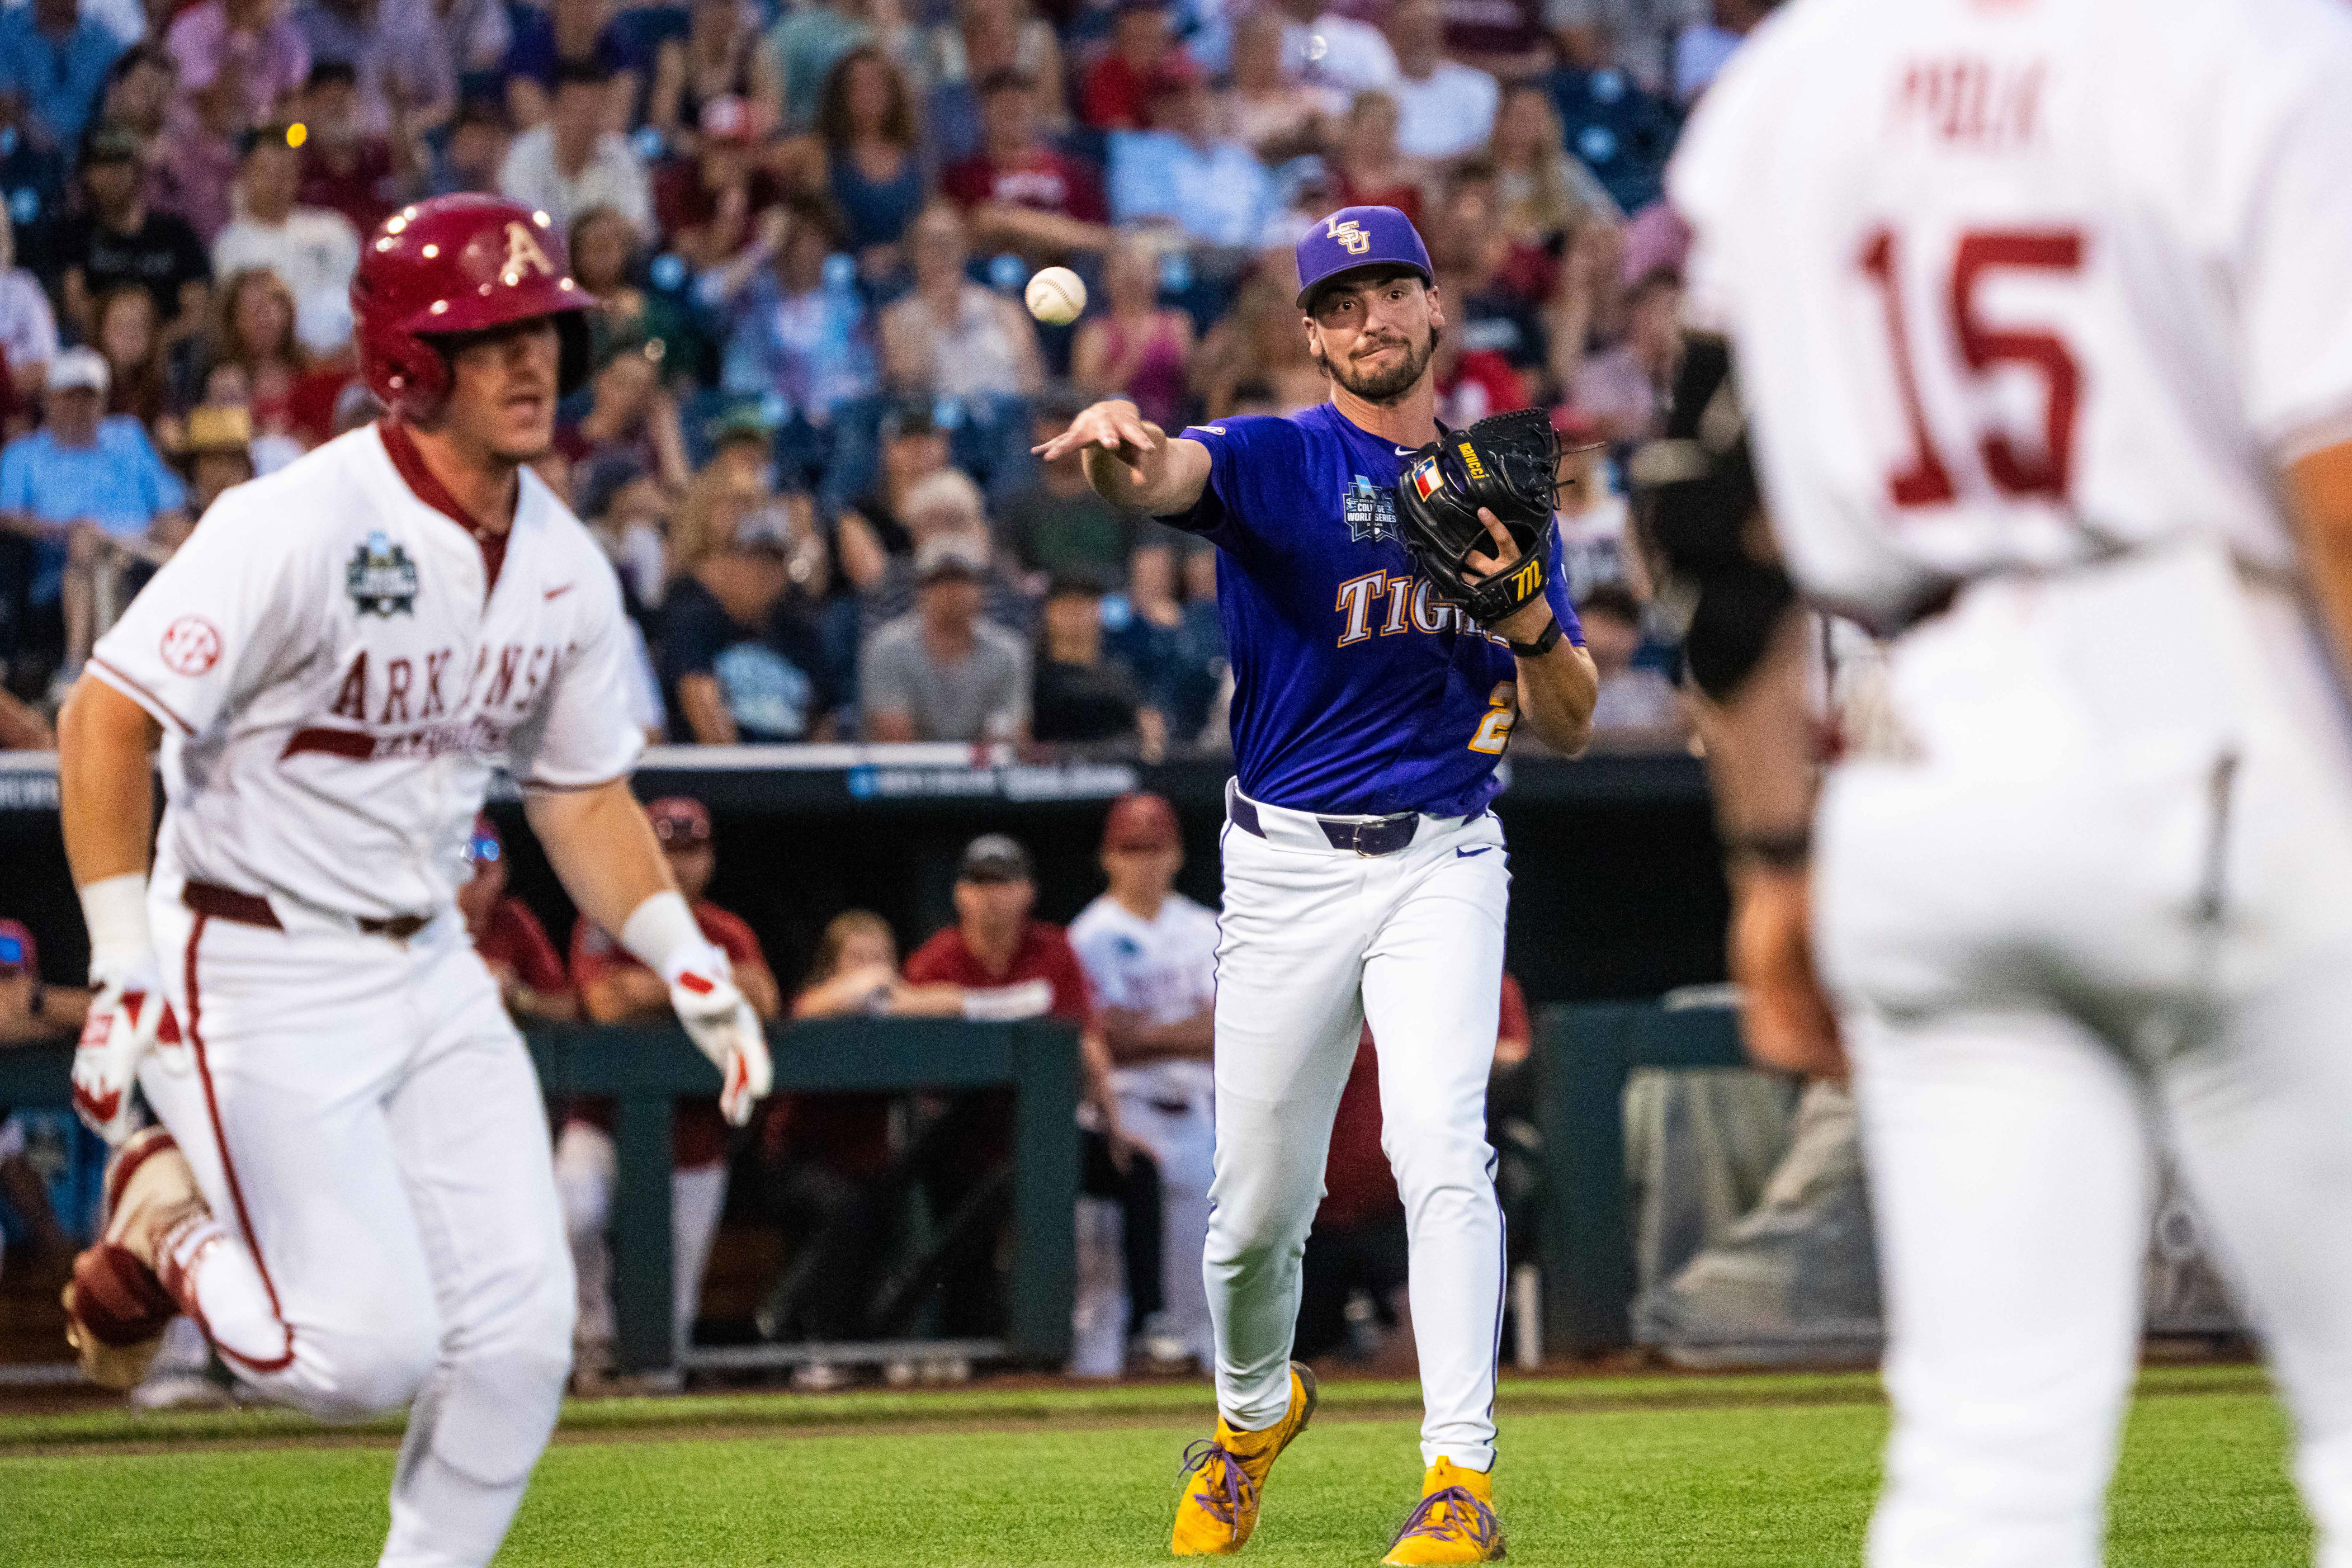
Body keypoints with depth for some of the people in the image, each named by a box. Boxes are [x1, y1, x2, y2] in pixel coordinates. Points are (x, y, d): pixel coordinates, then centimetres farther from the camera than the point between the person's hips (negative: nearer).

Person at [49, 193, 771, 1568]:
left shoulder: (566, 567, 3)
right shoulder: (299, 526, -20)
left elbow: (584, 792, 16)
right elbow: (108, 719, -20)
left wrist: (691, 969, 5)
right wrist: (126, 971, -25)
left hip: (430, 975, 7)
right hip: (257, 977, -7)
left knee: (522, 1330, -2)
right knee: (371, 1353, -14)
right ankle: (168, 1223, 14)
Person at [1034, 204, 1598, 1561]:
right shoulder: (1276, 459, -2)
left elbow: (1570, 728, 9)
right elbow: (1169, 477, -27)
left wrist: (1530, 614, -12)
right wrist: (1115, 452, -52)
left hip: (1443, 862, 1)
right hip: (1289, 870, -1)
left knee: (1442, 1144, -20)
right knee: (1260, 1200, 6)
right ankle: (1255, 1411, 36)